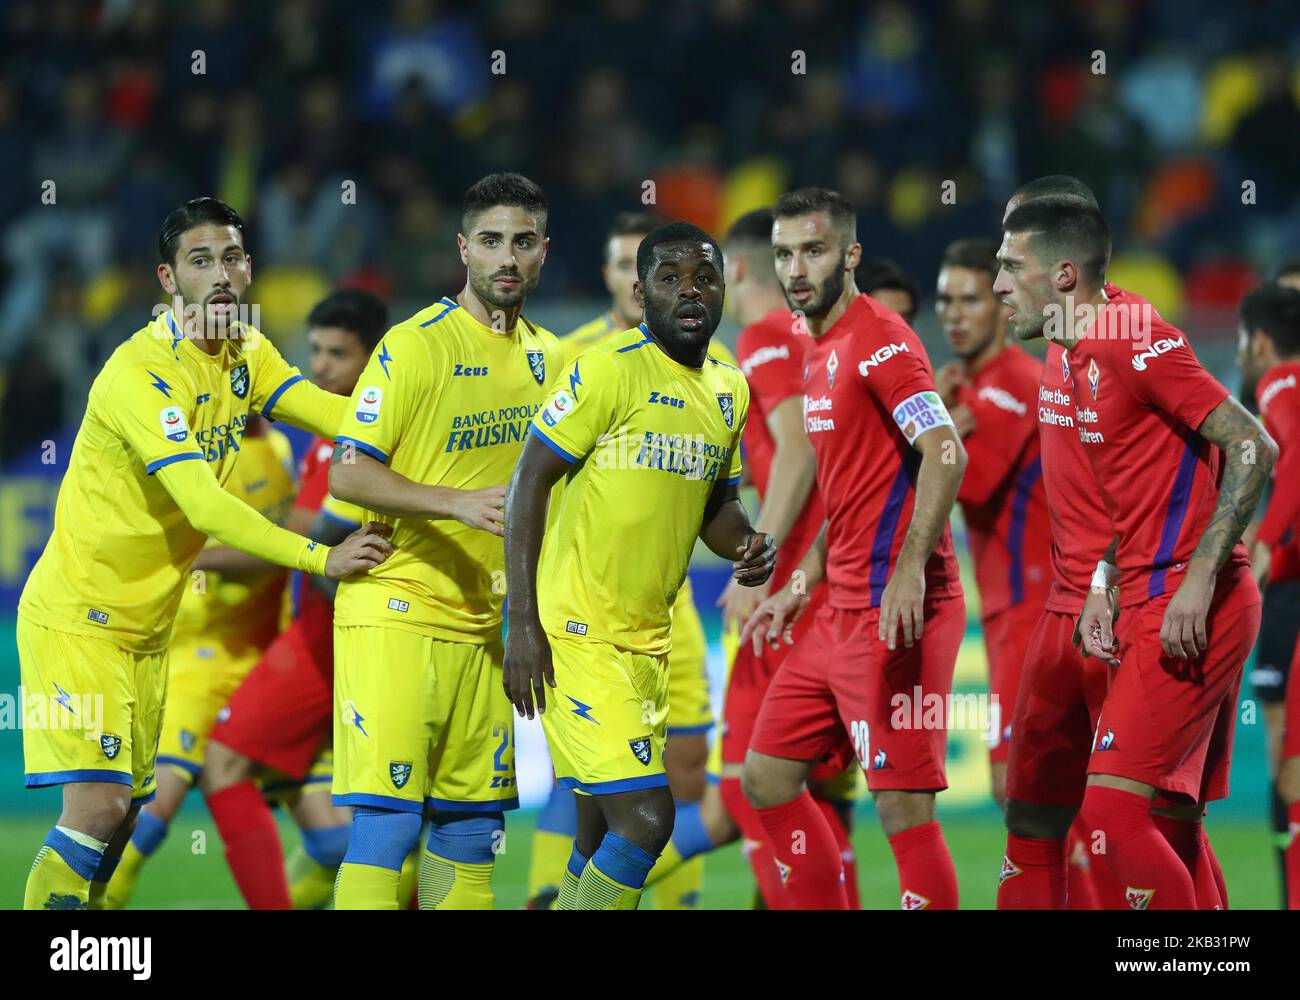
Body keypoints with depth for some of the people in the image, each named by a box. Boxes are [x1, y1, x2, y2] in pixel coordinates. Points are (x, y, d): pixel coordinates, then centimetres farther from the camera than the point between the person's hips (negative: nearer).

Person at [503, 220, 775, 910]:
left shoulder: (730, 391, 11)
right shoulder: (610, 370, -12)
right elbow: (530, 481, -11)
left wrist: (746, 545, -1)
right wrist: (522, 623, -16)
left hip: (648, 639, 8)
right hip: (577, 635, -8)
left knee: (602, 840, 10)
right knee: (645, 819, -17)